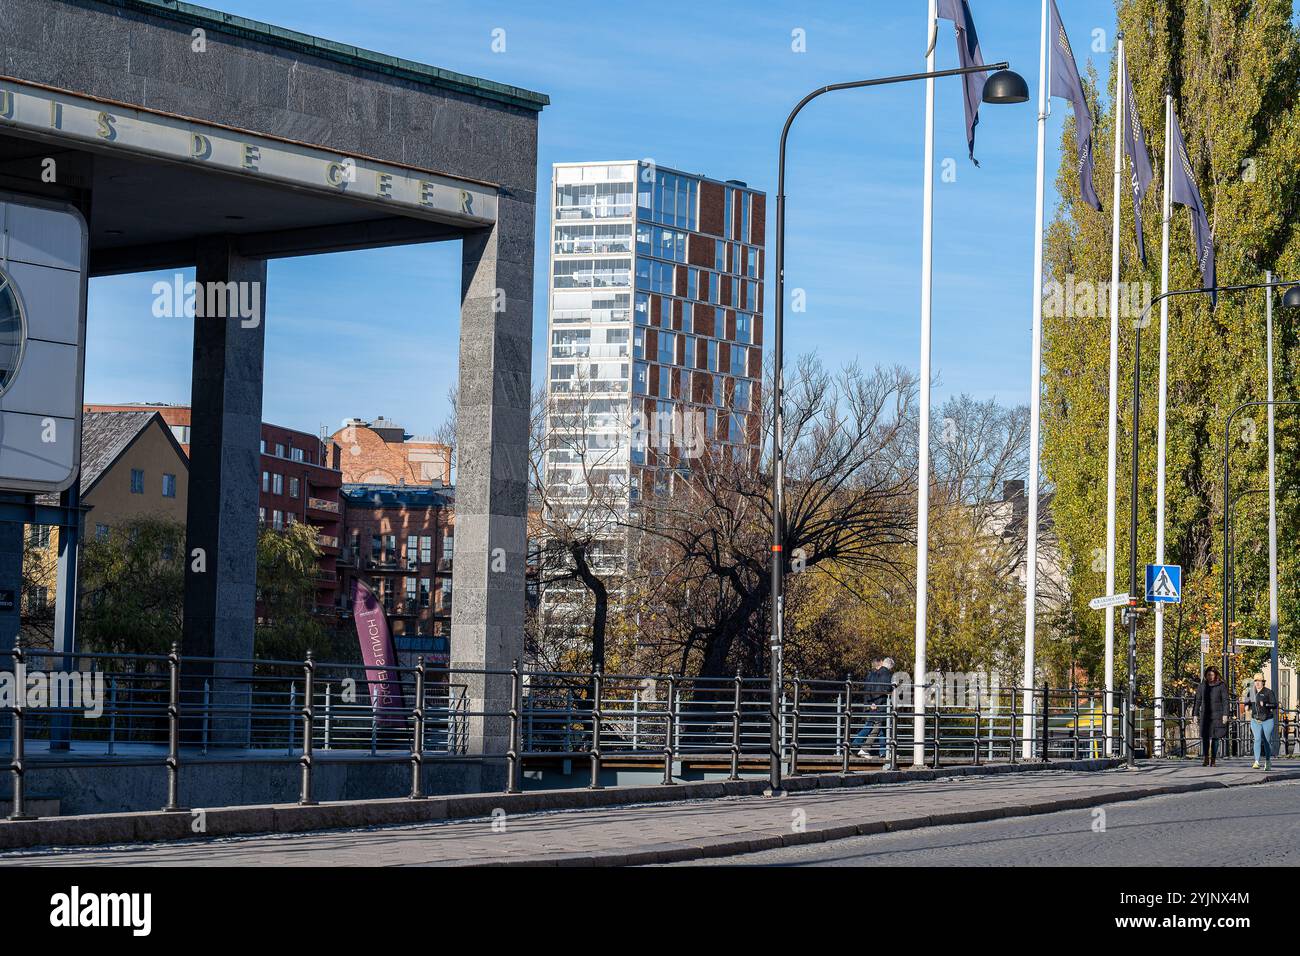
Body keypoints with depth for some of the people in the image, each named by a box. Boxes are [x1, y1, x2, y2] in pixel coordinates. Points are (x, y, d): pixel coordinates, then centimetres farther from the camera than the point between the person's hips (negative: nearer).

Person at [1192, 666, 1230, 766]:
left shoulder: (1221, 686, 1)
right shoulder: (1202, 686, 10)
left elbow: (1225, 701, -1)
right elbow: (1198, 701, 13)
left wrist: (1225, 715, -8)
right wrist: (1195, 714, 9)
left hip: (1217, 715, -2)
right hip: (1205, 715, 2)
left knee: (1215, 737, 1)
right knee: (1204, 737, -8)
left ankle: (1213, 759, 6)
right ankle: (1205, 759, -11)